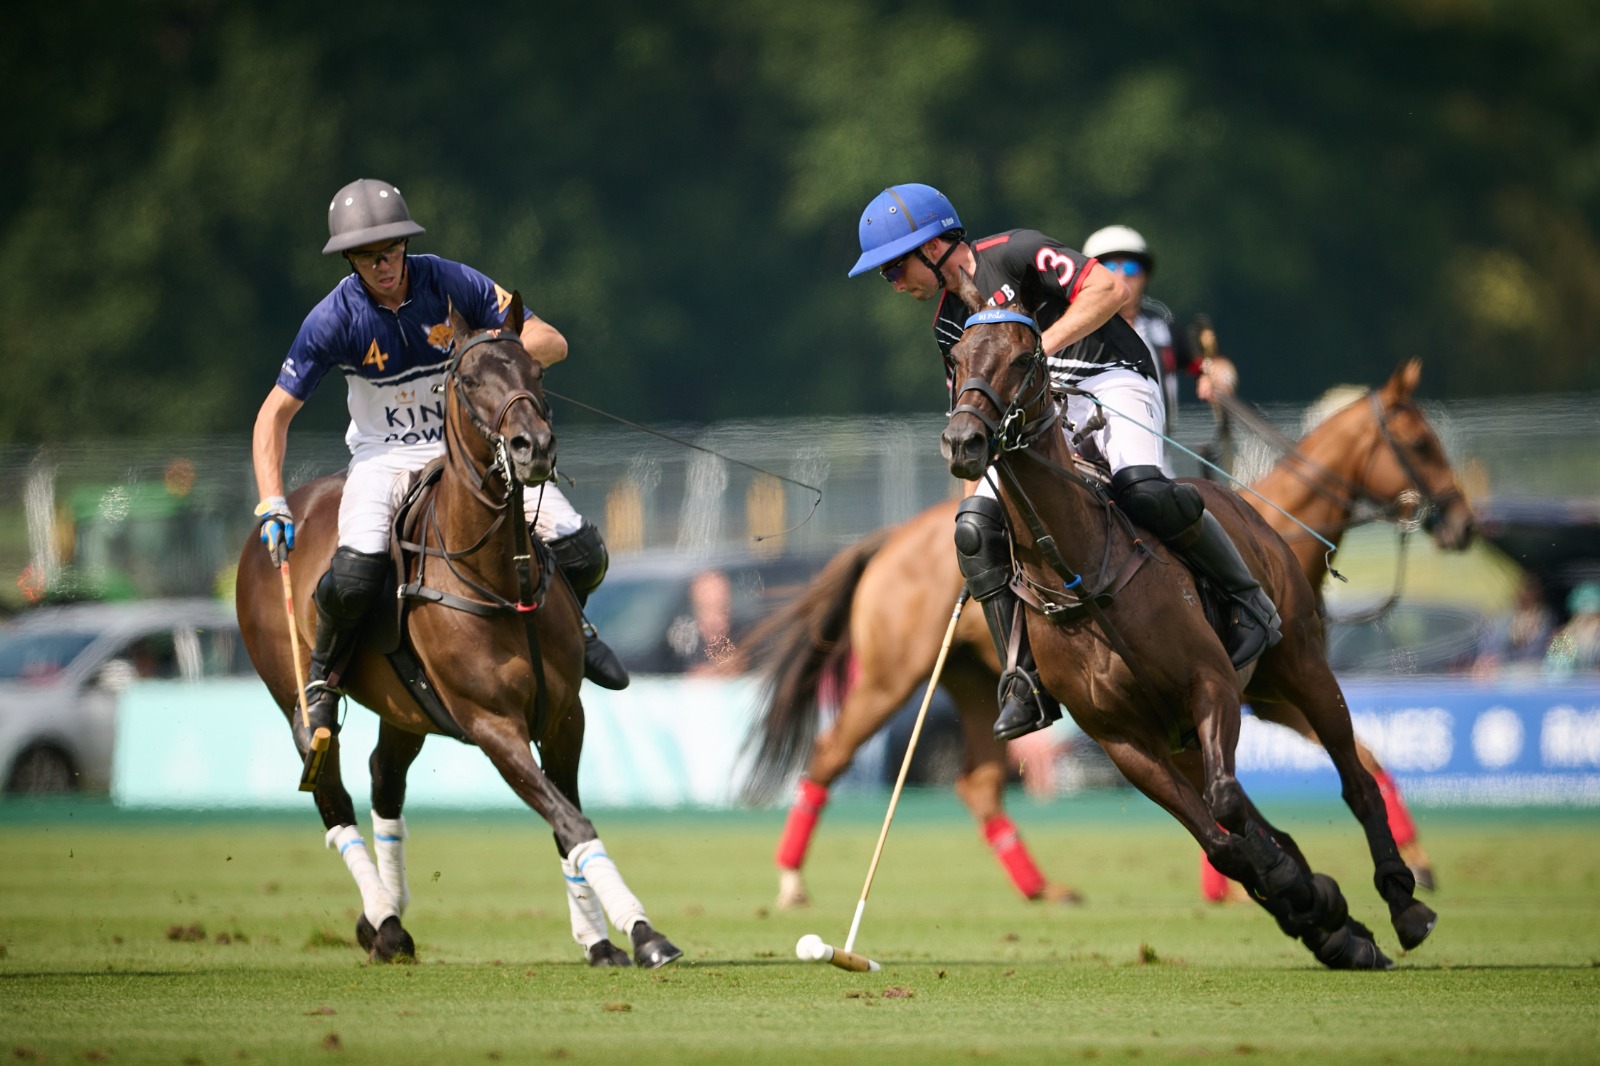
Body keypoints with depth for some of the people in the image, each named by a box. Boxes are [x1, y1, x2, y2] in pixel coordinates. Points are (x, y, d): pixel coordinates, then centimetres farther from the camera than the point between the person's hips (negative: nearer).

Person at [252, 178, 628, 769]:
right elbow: (275, 412, -8)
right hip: (385, 455, -2)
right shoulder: (333, 321, -15)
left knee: (582, 552, -14)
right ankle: (320, 682, -2)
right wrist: (273, 506, -19)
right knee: (355, 572, -32)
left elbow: (552, 343, -10)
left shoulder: (450, 283, -13)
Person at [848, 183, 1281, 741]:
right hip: (1040, 418, 7)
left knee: (1144, 491, -35)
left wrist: (1040, 346, -23)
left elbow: (1110, 288, -18)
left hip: (1111, 383, -7)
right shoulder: (950, 323, 16)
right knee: (977, 524, -13)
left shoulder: (1015, 253, -7)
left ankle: (1249, 601, -15)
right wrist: (978, 479, 8)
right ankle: (1027, 684, -11)